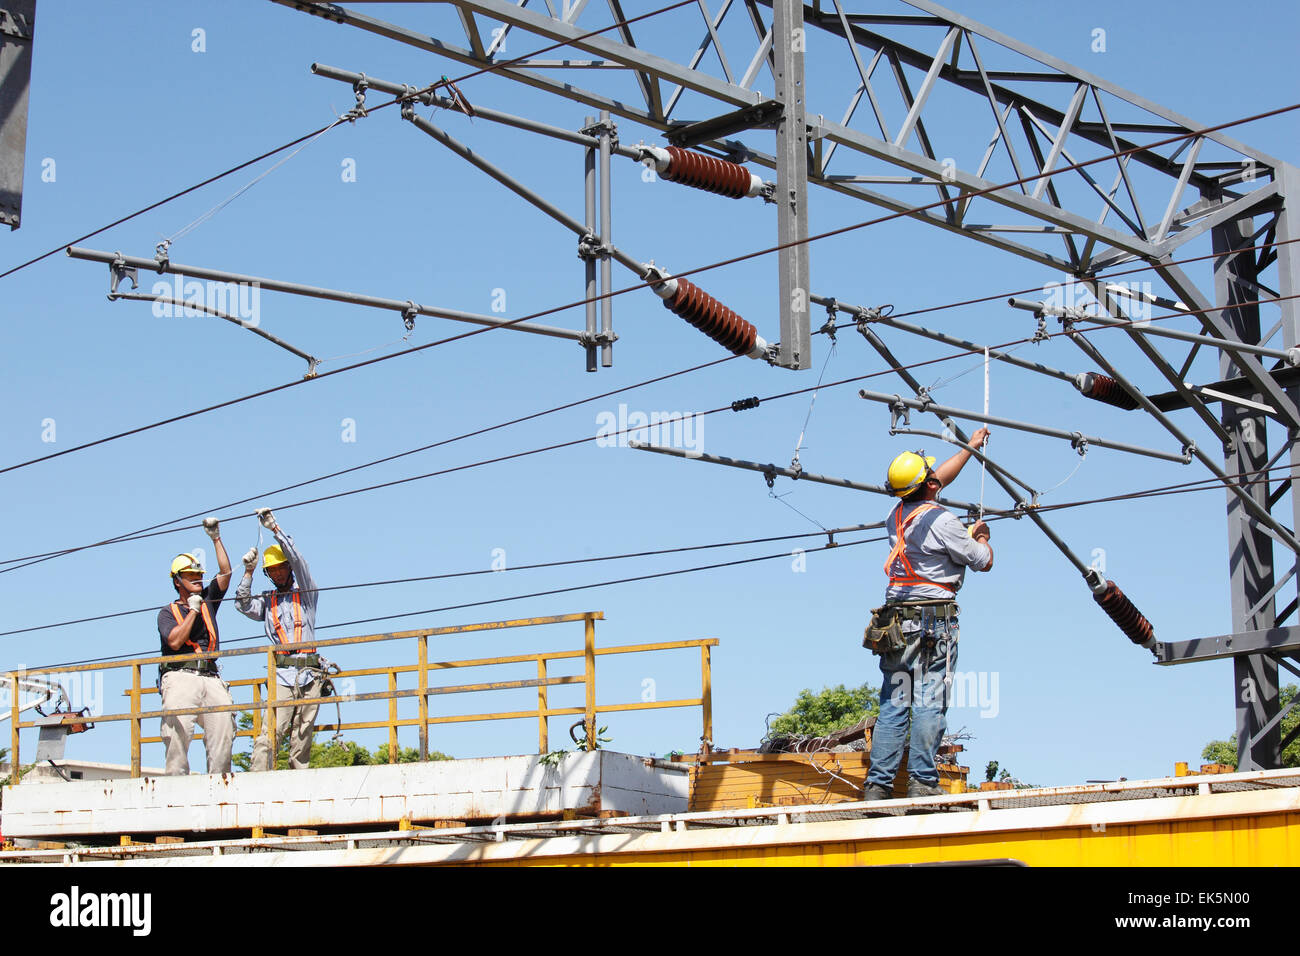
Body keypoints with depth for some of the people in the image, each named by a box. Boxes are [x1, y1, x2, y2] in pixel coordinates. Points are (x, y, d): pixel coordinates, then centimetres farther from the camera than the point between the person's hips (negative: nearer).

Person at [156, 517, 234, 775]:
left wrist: (216, 538, 12)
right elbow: (175, 642, -5)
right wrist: (193, 611, 2)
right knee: (178, 729, -21)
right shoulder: (168, 612, 13)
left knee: (223, 724, -14)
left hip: (211, 677, 4)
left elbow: (225, 573, 15)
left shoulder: (207, 602, 25)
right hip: (180, 675, -4)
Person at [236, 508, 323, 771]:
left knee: (303, 737, -3)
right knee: (271, 732, -15)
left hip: (310, 675, 0)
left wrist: (275, 528, -2)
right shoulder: (267, 602, 20)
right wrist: (248, 572, -4)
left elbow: (297, 561, 3)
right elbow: (243, 605, 3)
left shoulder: (305, 594, 15)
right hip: (281, 674, 0)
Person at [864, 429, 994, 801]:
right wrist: (981, 538, 22)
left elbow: (938, 479, 29)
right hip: (934, 621, -6)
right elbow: (984, 561, -1)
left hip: (895, 620, 6)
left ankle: (878, 784, 2)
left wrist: (970, 448, 40)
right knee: (929, 703, -5)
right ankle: (921, 782, -7)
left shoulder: (897, 515, 11)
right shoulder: (941, 520, -11)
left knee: (893, 704, 6)